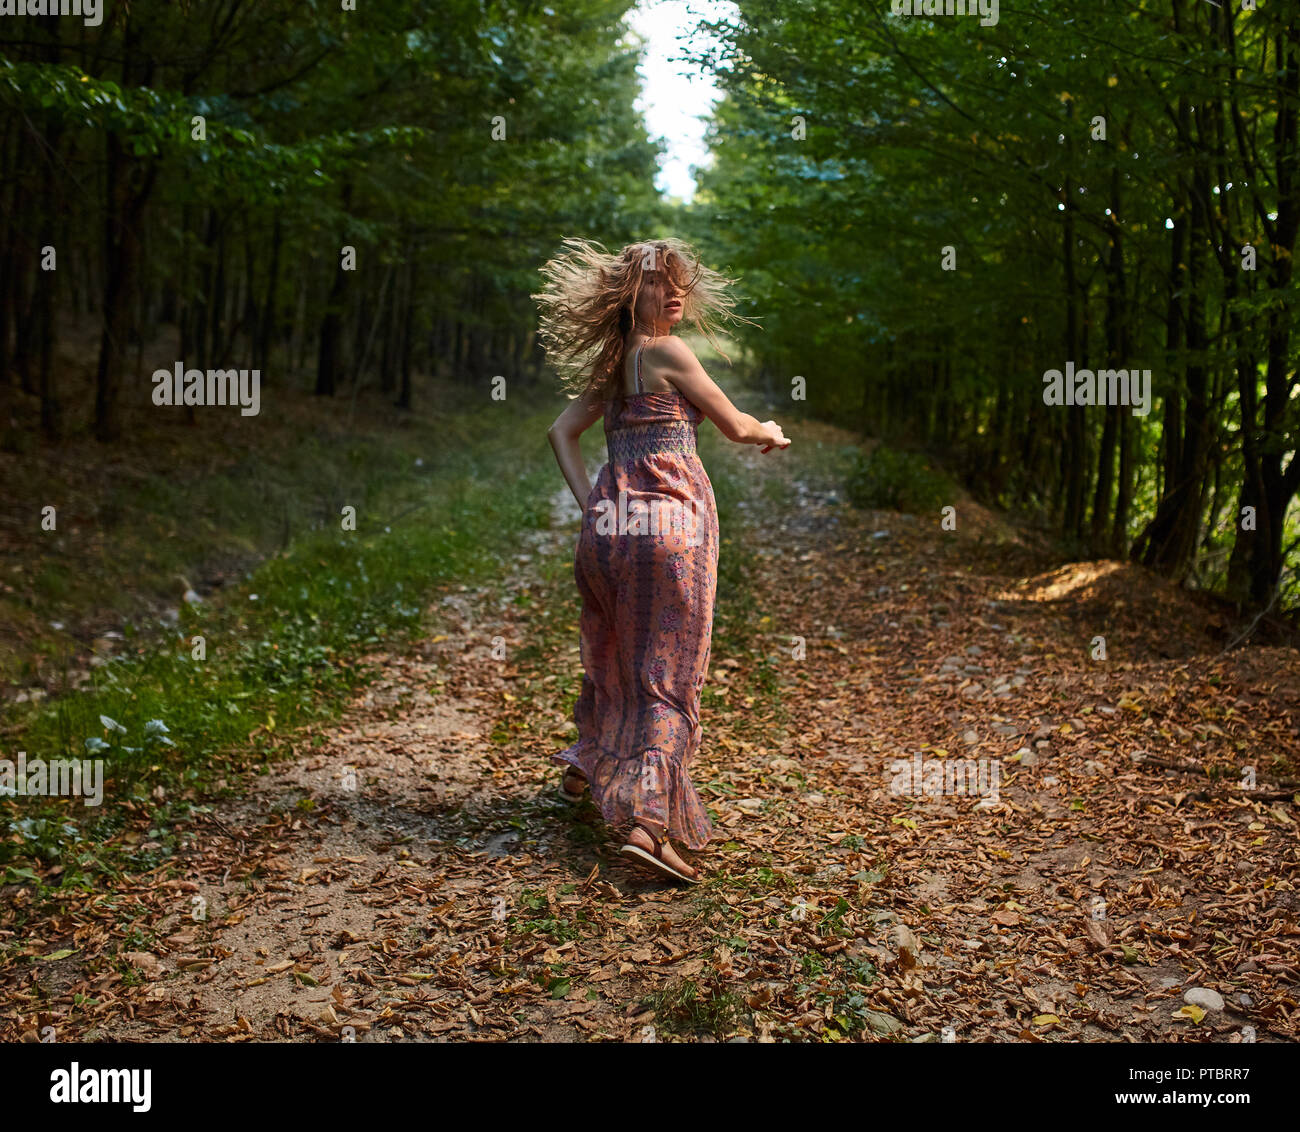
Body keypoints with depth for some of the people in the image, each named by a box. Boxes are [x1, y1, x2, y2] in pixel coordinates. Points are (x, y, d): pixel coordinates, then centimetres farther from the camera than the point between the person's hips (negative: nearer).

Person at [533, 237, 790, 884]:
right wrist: (769, 432, 20)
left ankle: (585, 765, 44)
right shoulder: (667, 353, -6)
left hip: (609, 523, 7)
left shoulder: (611, 365, 15)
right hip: (672, 521, -7)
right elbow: (735, 427, -1)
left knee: (614, 653, 25)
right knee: (669, 673, -5)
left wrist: (589, 502, 8)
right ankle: (648, 822, -10)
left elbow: (562, 432, 17)